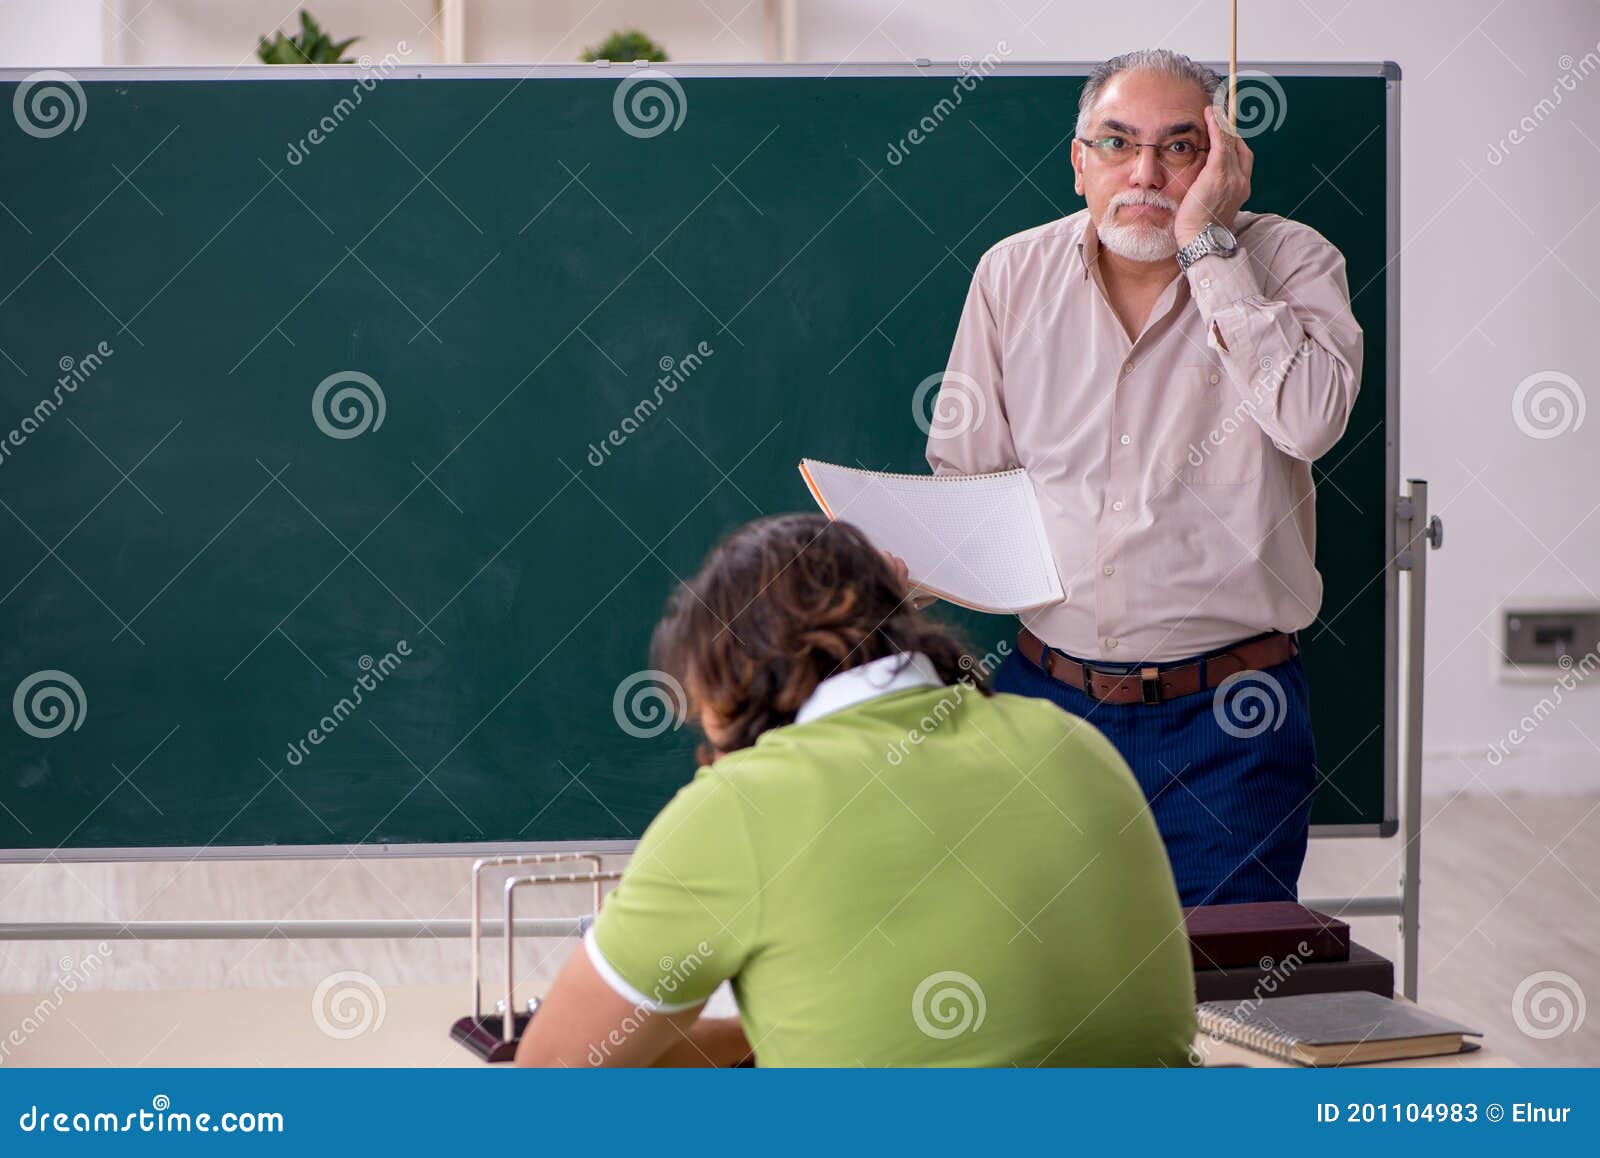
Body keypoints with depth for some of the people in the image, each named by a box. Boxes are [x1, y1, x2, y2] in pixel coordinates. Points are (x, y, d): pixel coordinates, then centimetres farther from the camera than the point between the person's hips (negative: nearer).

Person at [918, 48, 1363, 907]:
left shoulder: (1287, 261, -4)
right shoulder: (1014, 274, 5)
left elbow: (1310, 421, -23)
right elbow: (963, 471, 13)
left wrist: (1207, 244, -19)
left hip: (1225, 717, -2)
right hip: (1048, 696, 3)